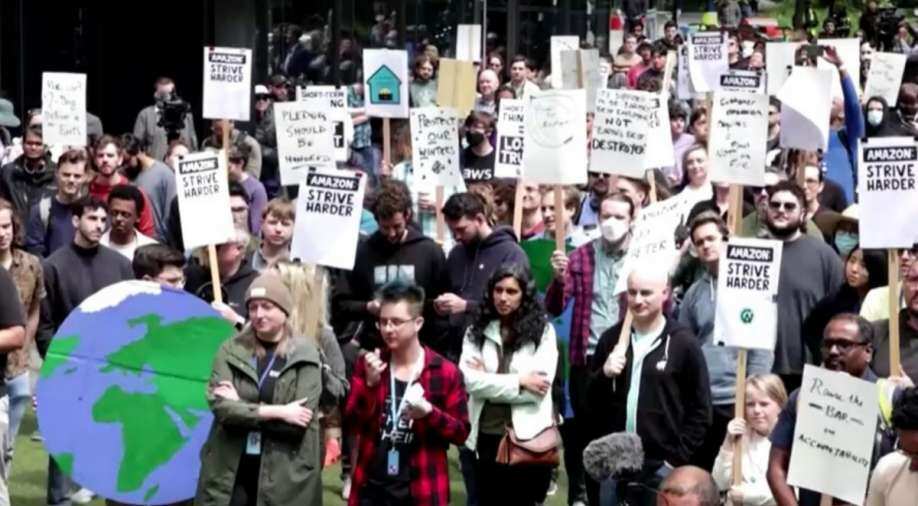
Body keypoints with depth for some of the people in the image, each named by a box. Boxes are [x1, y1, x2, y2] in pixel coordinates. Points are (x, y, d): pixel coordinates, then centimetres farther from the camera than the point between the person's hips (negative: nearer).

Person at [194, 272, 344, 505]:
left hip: (285, 476, -2)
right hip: (229, 472, 2)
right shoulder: (231, 350, 3)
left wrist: (242, 407, -12)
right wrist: (277, 412, -16)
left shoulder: (305, 356, -3)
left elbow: (301, 420, -12)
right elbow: (219, 405, -10)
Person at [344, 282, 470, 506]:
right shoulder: (368, 364, 5)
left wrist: (429, 412, -20)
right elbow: (352, 421, -1)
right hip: (371, 488, 3)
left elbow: (461, 432, -2)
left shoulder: (445, 372, -4)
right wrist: (370, 383, -16)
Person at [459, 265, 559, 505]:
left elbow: (539, 387, -12)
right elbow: (469, 380, -9)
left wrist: (487, 378, -8)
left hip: (527, 437, -2)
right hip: (484, 437, 2)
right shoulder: (476, 331, 5)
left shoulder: (543, 331, -1)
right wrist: (519, 381, -12)